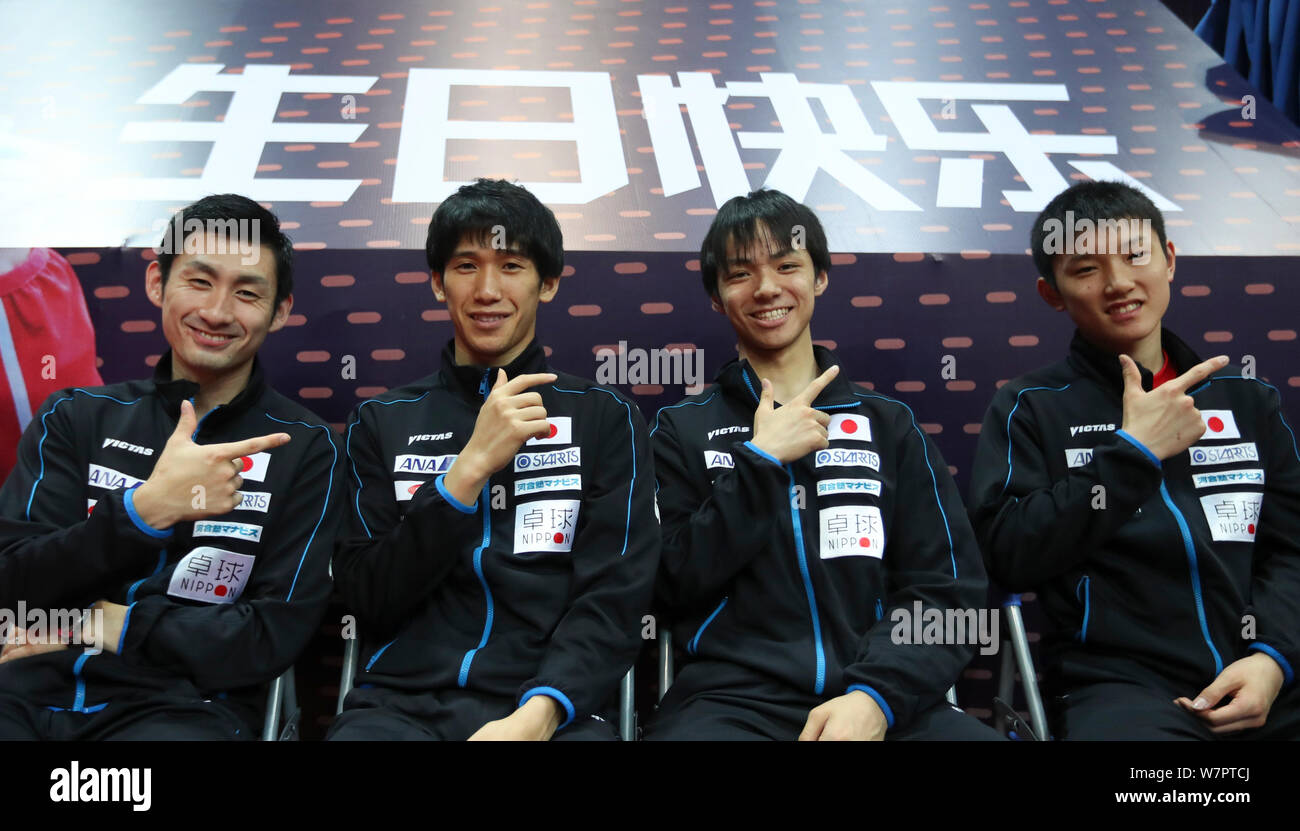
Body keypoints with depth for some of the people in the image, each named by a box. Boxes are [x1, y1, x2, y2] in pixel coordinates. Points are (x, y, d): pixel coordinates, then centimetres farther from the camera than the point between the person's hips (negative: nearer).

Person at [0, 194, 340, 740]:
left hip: (183, 707, -2)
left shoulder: (303, 449, 3)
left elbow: (273, 636, -3)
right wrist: (144, 509, -17)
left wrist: (98, 624, -3)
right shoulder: (76, 418, 11)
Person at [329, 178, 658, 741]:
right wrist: (470, 468, -8)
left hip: (551, 706, -1)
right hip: (401, 702, 1)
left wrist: (537, 713, -17)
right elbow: (367, 598, 3)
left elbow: (614, 597, 0)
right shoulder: (381, 422, 14)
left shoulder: (606, 418, 10)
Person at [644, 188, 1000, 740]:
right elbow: (675, 587, 2)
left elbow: (946, 590, 6)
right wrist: (760, 461, -4)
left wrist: (876, 695, -11)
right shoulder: (682, 430, 13)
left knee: (972, 733, -27)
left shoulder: (888, 424, 15)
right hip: (733, 699, -2)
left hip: (884, 703, 2)